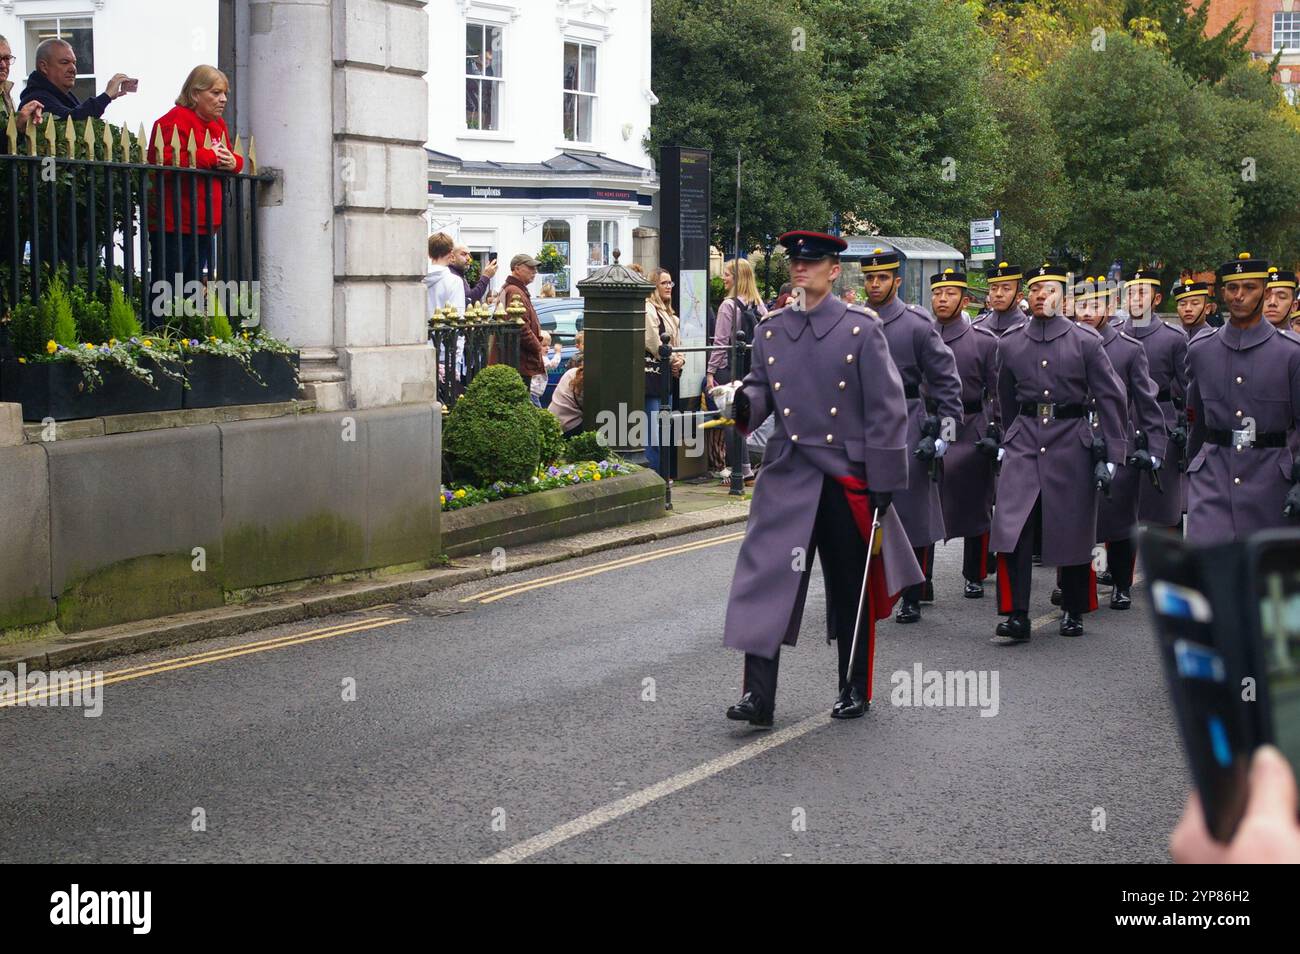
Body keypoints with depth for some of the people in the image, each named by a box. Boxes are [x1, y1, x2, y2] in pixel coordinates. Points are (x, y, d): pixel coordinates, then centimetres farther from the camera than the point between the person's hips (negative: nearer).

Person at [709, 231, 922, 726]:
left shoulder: (862, 329, -5)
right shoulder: (771, 331, 7)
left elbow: (887, 409, -5)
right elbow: (761, 389, 13)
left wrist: (882, 484, -8)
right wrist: (741, 401, -12)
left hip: (847, 477, -2)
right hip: (787, 477, 3)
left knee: (852, 588, 10)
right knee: (766, 578, -8)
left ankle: (855, 689, 24)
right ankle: (758, 695, -7)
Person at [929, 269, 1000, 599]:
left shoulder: (984, 341, 0)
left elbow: (998, 392, 1)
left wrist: (994, 433, -5)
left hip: (971, 434, -1)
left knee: (975, 507, 8)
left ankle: (975, 577, 20)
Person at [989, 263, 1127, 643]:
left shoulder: (1086, 341, -1)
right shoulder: (1009, 345, 7)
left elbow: (1110, 398, -1)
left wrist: (1112, 455, -5)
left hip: (1071, 443, -1)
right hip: (1024, 443, 1)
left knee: (1073, 532, 7)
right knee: (1011, 528, -12)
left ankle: (1074, 611, 25)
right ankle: (1015, 616, -8)